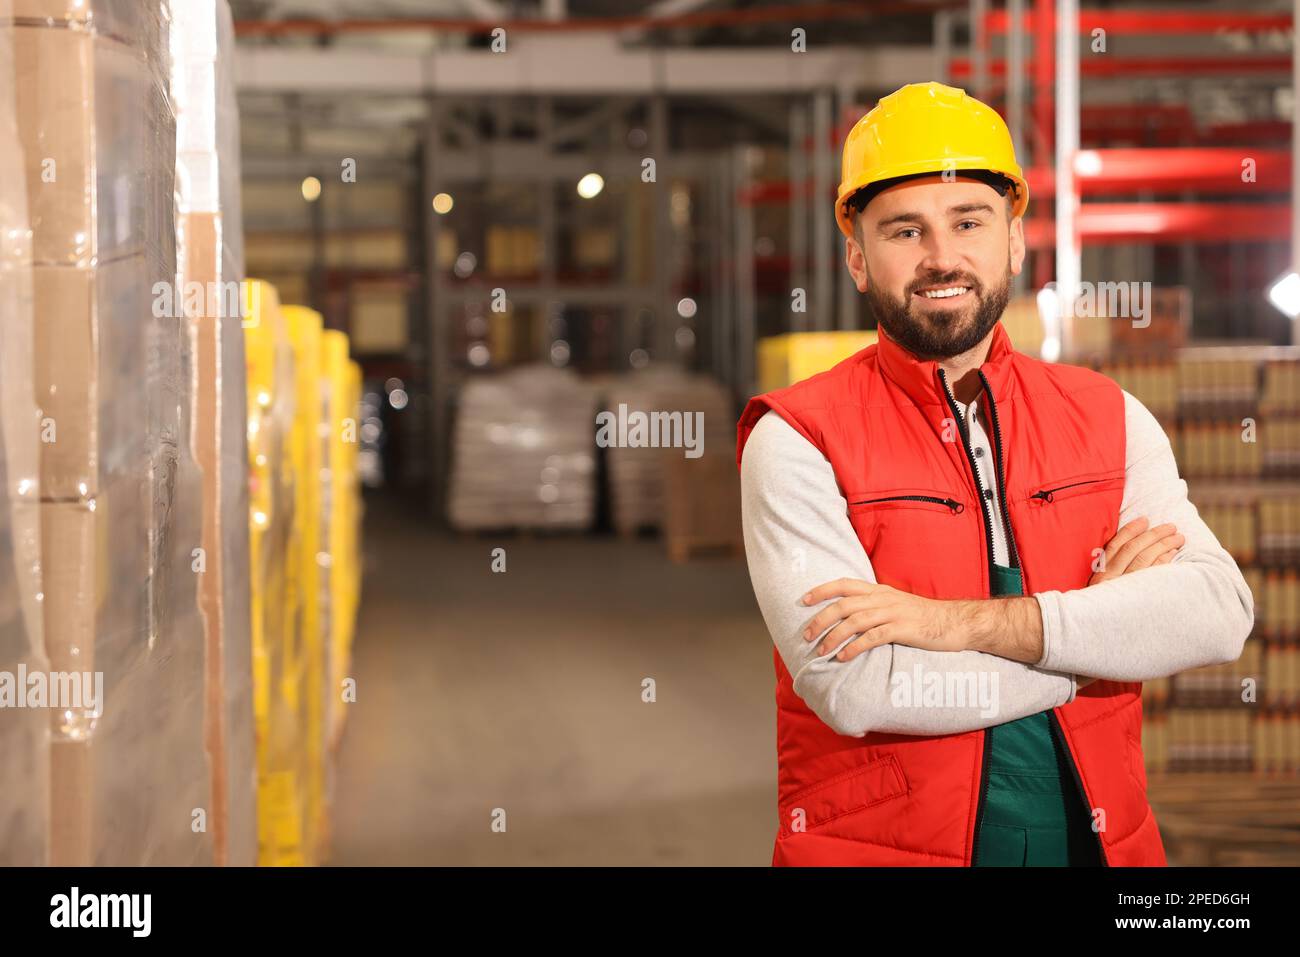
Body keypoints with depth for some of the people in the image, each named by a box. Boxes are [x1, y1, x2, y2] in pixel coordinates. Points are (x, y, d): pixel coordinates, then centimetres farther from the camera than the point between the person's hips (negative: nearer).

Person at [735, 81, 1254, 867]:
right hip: (881, 845, -3)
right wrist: (1101, 631, -12)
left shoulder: (1109, 419, 2)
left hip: (1099, 838, 4)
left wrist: (971, 623, -22)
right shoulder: (797, 440, -10)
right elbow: (855, 687, -21)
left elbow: (1220, 611, -12)